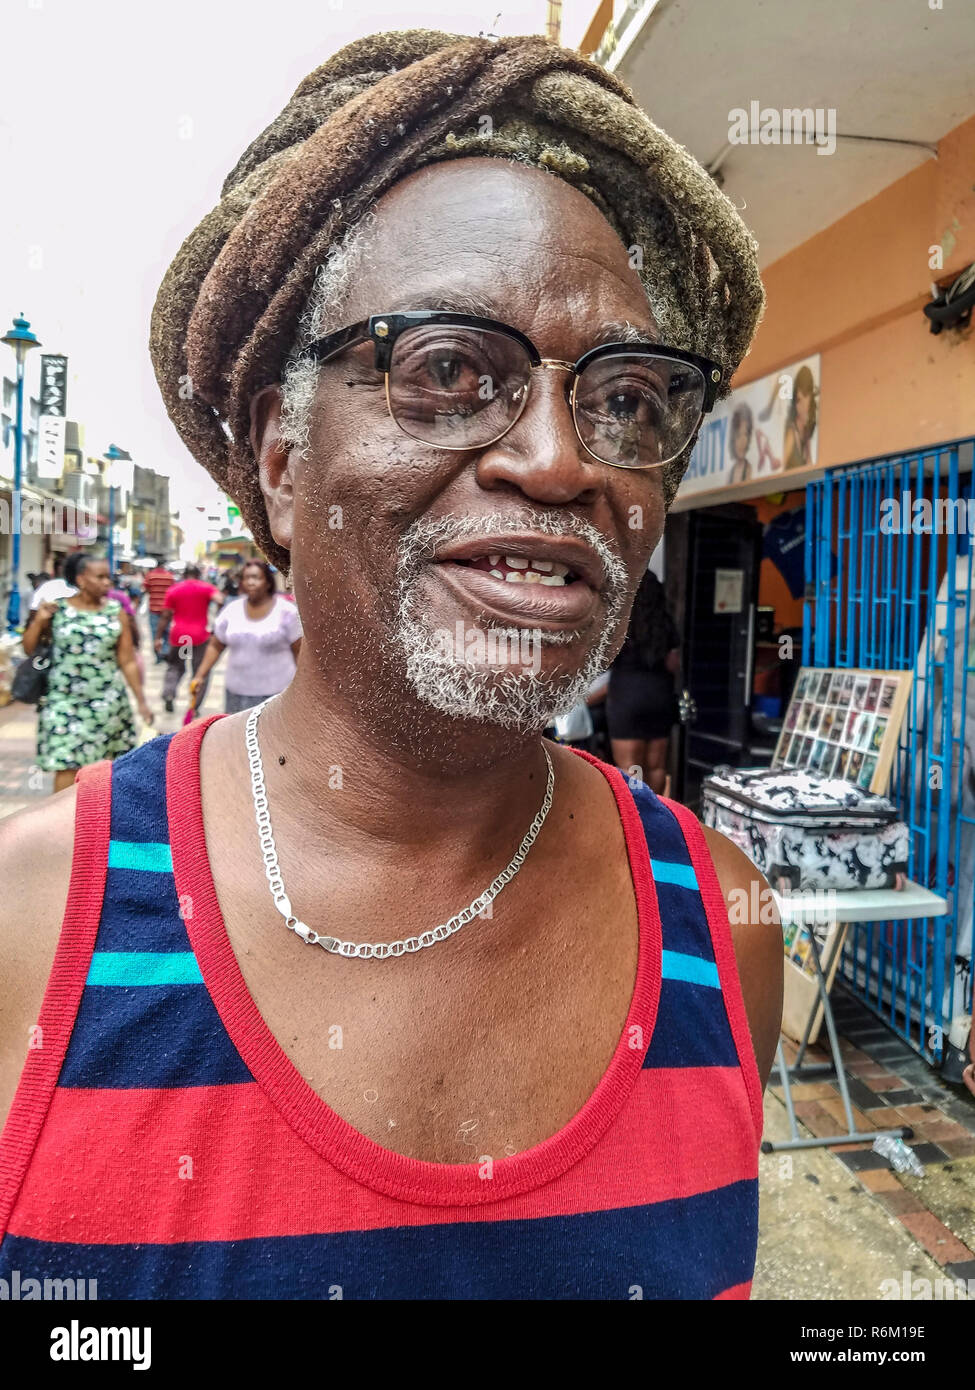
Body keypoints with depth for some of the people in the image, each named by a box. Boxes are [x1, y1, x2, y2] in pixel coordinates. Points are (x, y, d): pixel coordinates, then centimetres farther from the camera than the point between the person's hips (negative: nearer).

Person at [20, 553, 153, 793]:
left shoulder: (115, 611, 2)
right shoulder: (57, 608, -2)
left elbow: (127, 660, 5)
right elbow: (29, 650, 5)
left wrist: (141, 700, 3)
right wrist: (38, 621, -11)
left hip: (107, 701, 2)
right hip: (65, 702, -2)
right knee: (66, 766, -5)